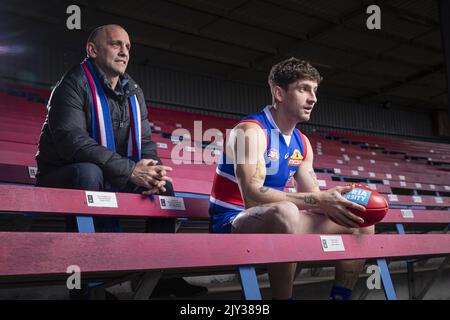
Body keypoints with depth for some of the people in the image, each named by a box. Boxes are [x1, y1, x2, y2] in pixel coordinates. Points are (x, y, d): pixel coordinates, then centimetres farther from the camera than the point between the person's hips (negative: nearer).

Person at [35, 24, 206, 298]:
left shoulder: (134, 93, 8)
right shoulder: (74, 84, -14)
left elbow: (146, 143, 5)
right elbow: (72, 140, -29)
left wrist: (154, 172, -19)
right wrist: (130, 169, -35)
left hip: (111, 182, 7)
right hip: (63, 179, -7)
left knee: (163, 183, -3)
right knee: (88, 172, -36)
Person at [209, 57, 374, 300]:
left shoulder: (302, 143, 8)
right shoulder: (251, 131, -18)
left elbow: (311, 197, 6)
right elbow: (253, 196, -30)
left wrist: (335, 202, -17)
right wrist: (321, 200, -32)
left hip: (275, 222, 8)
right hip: (233, 223, -8)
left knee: (360, 223, 5)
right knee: (284, 212, -41)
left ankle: (340, 296, 9)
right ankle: (283, 298, -24)